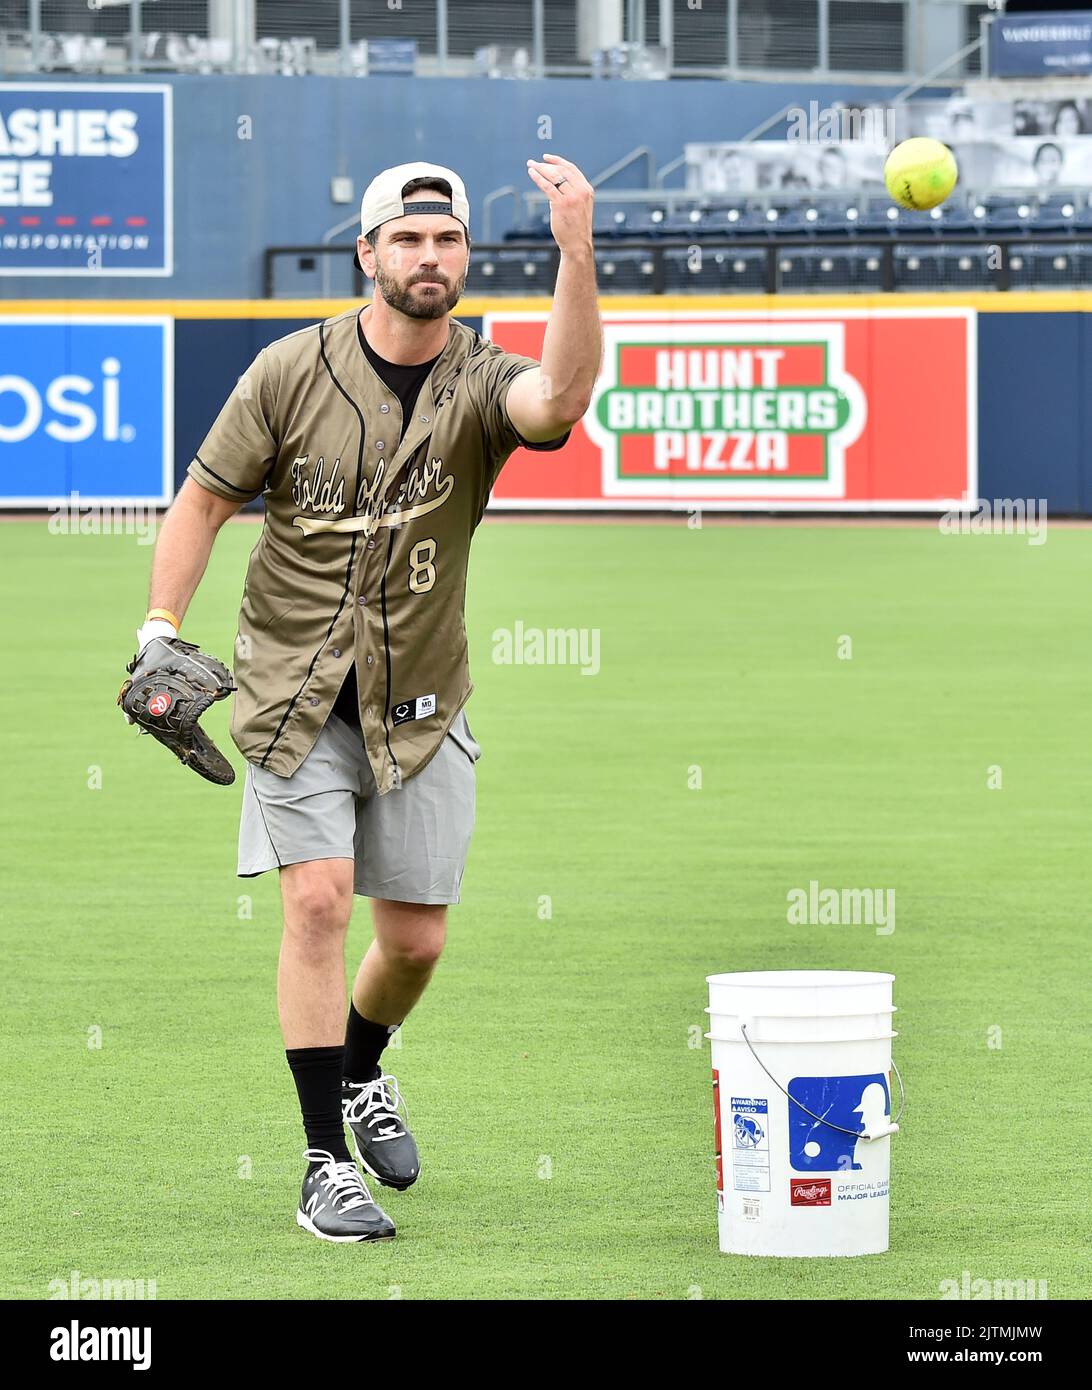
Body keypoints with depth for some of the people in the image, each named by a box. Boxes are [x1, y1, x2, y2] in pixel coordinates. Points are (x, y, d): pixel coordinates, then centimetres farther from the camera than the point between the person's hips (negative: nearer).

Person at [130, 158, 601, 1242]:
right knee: (318, 896, -16)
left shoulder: (482, 384, -10)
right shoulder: (291, 372, -8)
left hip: (420, 706, 2)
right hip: (294, 693, -2)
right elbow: (206, 499, 1)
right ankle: (327, 1169, -11)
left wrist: (576, 252, -47)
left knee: (415, 938, 7)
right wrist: (161, 631, -10)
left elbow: (559, 398, -35)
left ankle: (359, 1071, 42)